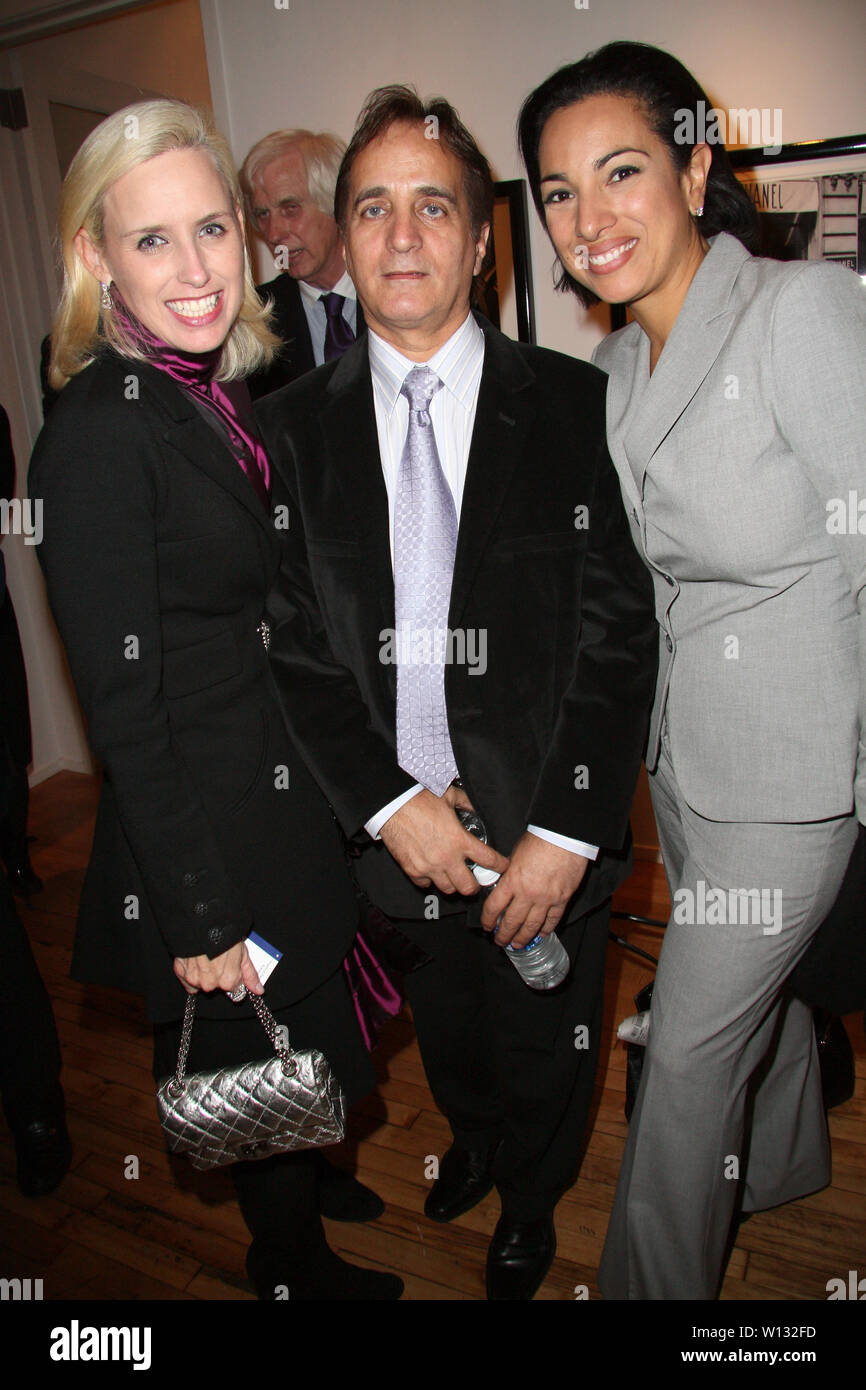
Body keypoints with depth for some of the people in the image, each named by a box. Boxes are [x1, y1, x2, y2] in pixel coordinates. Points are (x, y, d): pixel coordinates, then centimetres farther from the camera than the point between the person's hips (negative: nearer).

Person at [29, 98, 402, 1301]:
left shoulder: (216, 398, 3)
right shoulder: (98, 431, -22)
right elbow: (123, 706, -22)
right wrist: (201, 917, -18)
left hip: (279, 790, 8)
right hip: (204, 834, -7)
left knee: (305, 1038, 27)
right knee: (260, 1058, 16)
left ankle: (306, 1181, 57)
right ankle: (291, 1264, 46)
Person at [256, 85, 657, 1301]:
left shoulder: (574, 405, -9)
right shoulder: (295, 426, -3)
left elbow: (619, 631, -11)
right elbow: (297, 641, -5)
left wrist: (564, 833, -16)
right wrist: (389, 802, -15)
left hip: (549, 831, -1)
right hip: (399, 822, 2)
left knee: (545, 1045, 22)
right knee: (447, 1028, 27)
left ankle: (531, 1198, 54)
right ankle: (473, 1136, 61)